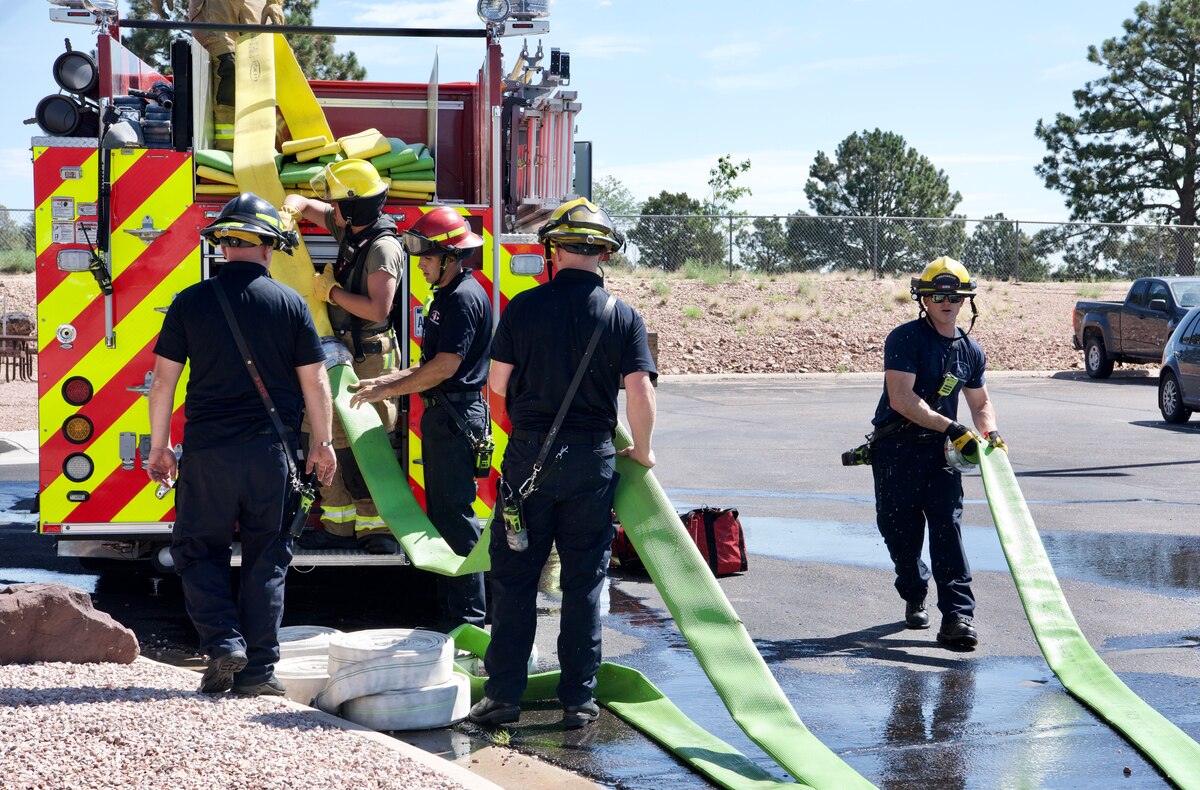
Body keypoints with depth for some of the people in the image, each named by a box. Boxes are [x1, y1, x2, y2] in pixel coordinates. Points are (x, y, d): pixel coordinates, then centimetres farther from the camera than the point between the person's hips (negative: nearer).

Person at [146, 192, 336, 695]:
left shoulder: (191, 302, 0)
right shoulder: (290, 304, -1)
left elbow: (164, 378, 2)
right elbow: (315, 381, 2)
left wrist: (158, 446, 12)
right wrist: (322, 444, 14)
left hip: (208, 449, 0)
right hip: (272, 450, 1)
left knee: (198, 549, 12)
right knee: (266, 559, 8)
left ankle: (222, 642, -5)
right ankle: (258, 668, 8)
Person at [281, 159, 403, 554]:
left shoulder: (384, 247, -18)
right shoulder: (350, 229, 8)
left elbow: (378, 309, -26)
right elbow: (304, 203, 20)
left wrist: (331, 291, -16)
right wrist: (287, 214, -3)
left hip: (370, 357, -9)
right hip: (344, 353, 9)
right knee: (335, 438, 11)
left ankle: (379, 529, -3)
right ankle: (339, 525, 18)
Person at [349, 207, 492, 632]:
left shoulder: (466, 297, -14)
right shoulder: (446, 295, 18)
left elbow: (446, 365, -21)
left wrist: (388, 390, -15)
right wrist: (387, 380, 13)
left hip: (456, 416, -11)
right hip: (441, 415, 11)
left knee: (456, 514, -9)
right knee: (441, 513, 13)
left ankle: (469, 616, -7)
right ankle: (450, 608, 18)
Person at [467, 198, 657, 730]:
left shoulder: (524, 307, -3)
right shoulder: (624, 317, -4)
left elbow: (498, 383, 2)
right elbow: (640, 393, -11)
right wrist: (642, 451, 6)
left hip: (529, 455, 0)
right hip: (593, 461, 0)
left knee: (514, 577, 8)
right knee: (584, 583, 7)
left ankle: (503, 692, 8)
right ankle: (578, 700, 8)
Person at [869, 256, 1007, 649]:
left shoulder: (970, 350, 9)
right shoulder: (905, 338, -10)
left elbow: (980, 401, 24)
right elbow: (901, 398, -20)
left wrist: (990, 432, 3)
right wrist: (950, 427, -26)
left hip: (940, 452, 3)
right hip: (896, 450, -3)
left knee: (948, 527, -11)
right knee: (901, 531, 5)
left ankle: (958, 616, -14)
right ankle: (914, 597, 33)